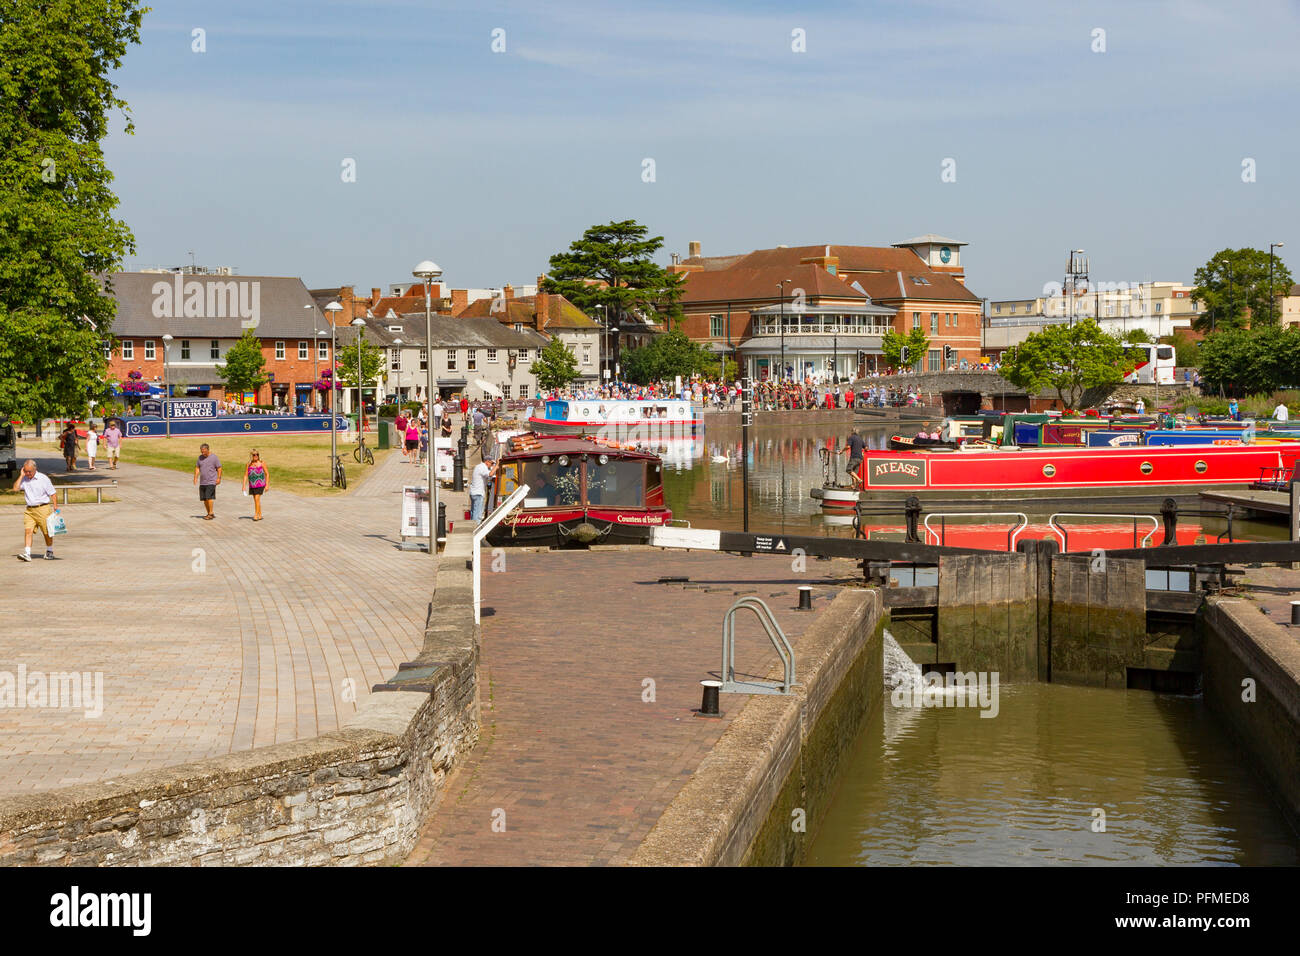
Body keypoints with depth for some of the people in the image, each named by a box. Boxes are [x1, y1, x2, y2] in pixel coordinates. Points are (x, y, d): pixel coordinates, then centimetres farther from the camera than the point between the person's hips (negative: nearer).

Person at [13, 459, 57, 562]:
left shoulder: (43, 479, -4)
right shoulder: (24, 479, 7)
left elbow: (52, 494, 0)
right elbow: (15, 488, -6)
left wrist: (55, 508, -5)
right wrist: (21, 476, -7)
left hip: (43, 508, -3)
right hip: (29, 510, 3)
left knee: (47, 532, 5)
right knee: (28, 530, -11)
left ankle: (50, 552, 23)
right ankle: (27, 553, -15)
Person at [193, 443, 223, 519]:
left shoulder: (214, 457, -5)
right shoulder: (200, 457, 11)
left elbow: (219, 468, -3)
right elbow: (197, 467, 16)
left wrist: (219, 478, -12)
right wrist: (196, 477, 4)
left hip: (211, 482, -6)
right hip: (202, 482, 6)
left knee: (209, 497, -15)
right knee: (204, 499, 5)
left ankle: (211, 514, -9)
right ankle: (209, 514, 15)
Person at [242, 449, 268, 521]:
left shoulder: (262, 463, -5)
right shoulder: (249, 464, 5)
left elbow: (267, 474, -2)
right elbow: (246, 475, 7)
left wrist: (267, 485, -6)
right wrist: (244, 486, 0)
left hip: (260, 484, -5)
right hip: (252, 485, 5)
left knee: (257, 499, -14)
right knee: (256, 500, 11)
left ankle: (256, 515, -9)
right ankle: (260, 515, 21)